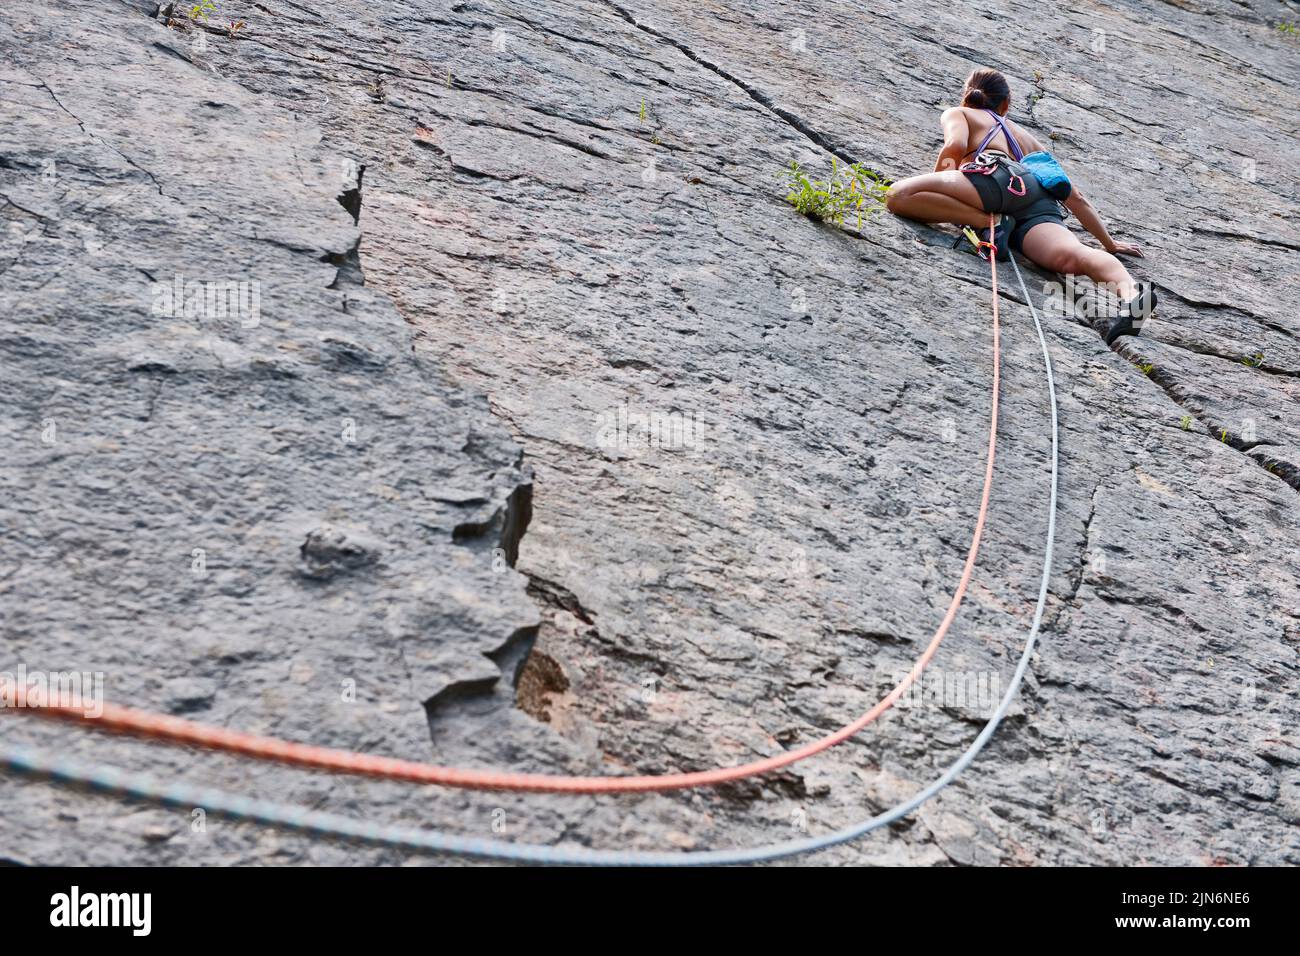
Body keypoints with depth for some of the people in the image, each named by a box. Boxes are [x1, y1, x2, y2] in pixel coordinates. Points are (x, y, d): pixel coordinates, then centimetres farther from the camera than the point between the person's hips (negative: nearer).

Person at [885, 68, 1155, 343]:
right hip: (1040, 206, 5)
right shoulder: (1026, 137, 44)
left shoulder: (956, 113, 31)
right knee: (1071, 257, -24)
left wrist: (933, 186, 16)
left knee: (898, 195, -12)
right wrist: (1109, 244, 45)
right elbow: (1075, 197, 40)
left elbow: (955, 145, 3)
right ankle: (1130, 292, -54)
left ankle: (991, 222, -24)